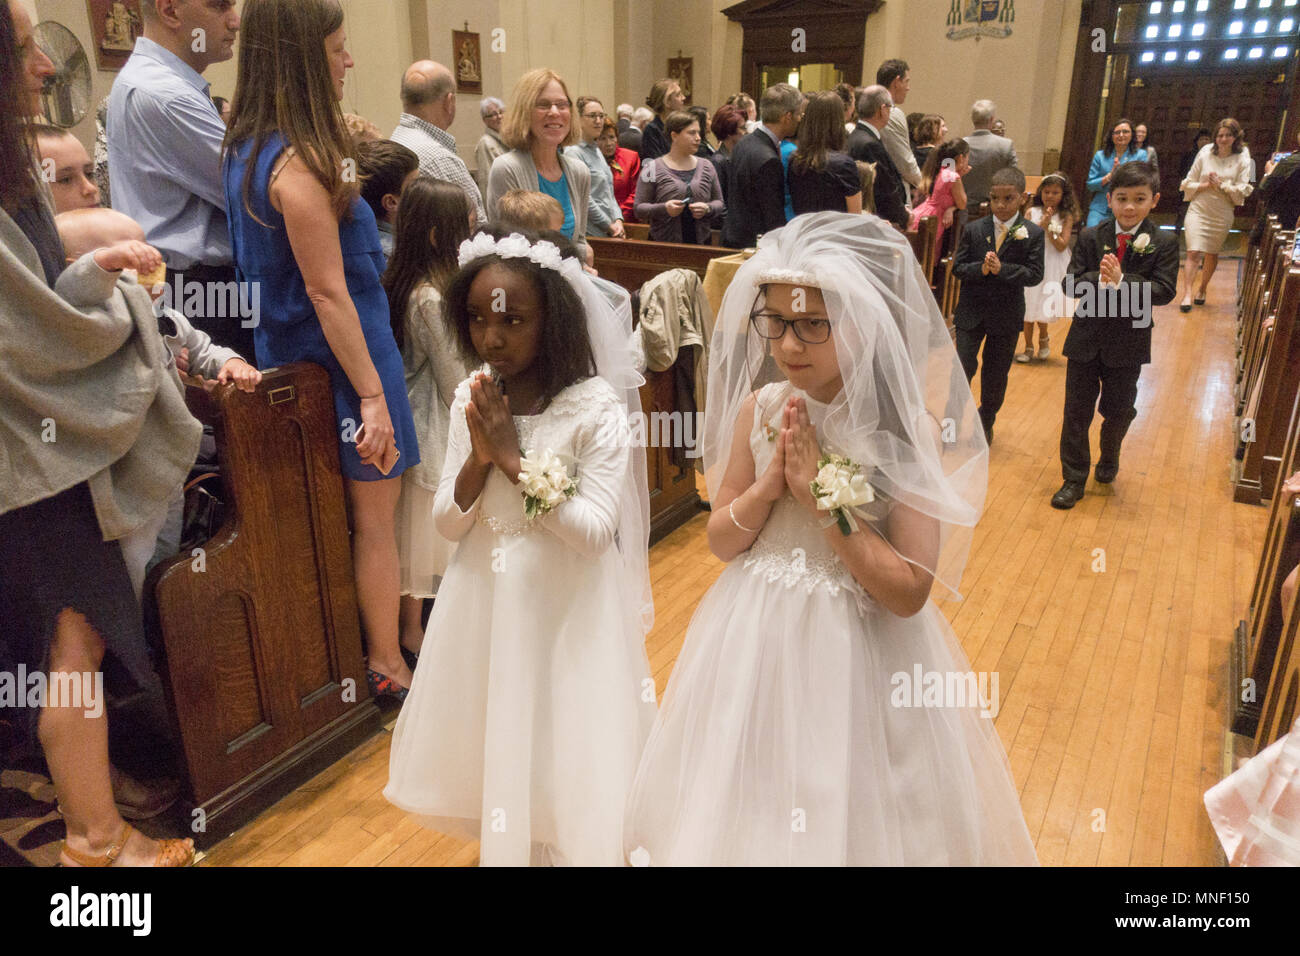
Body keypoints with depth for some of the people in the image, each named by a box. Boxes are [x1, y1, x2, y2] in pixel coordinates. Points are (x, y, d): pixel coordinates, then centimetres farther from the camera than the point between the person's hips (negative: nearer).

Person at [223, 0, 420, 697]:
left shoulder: (247, 148, 8)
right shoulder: (301, 162, -20)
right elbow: (327, 292, -22)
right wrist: (372, 394, -20)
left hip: (293, 358, 9)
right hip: (341, 359, -9)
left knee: (352, 516, 19)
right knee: (376, 517, 5)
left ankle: (373, 648, 33)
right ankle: (388, 665, 20)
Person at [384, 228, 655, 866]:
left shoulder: (596, 407, -18)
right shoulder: (470, 400, -4)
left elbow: (596, 531, -21)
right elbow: (447, 523, -2)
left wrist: (515, 459, -24)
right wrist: (480, 457, -21)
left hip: (568, 608, -4)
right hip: (487, 603, 5)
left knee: (563, 748, 10)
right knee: (492, 742, 19)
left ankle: (563, 844, 37)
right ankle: (505, 842, 44)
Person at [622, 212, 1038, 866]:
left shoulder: (908, 431, -18)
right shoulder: (759, 407, -7)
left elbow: (908, 593, -19)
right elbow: (721, 542, 1)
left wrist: (825, 501, -22)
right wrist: (770, 485, -17)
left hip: (858, 658, -3)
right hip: (756, 646, 4)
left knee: (847, 818, 16)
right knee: (752, 813, 22)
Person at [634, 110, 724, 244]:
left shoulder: (706, 166, 10)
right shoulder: (653, 168, -1)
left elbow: (719, 203, 12)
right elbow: (639, 209, -4)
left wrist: (707, 209, -10)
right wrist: (663, 208, -21)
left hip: (700, 243, 3)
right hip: (663, 245, -3)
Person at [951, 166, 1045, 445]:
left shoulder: (1033, 234, -5)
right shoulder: (973, 229, -3)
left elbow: (1035, 274, -11)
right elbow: (958, 267, -4)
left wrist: (1001, 268, -23)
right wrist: (980, 268, -23)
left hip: (1007, 315, 0)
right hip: (971, 311, 0)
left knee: (996, 373, 13)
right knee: (964, 367, -2)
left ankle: (986, 422, 32)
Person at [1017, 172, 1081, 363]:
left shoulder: (1066, 217, -2)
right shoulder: (1032, 212, 2)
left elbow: (1061, 245, -10)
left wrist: (1048, 227, -14)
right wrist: (1042, 224, -16)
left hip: (1052, 268, -1)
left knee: (1044, 307, 0)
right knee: (1028, 306, 2)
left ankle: (1043, 338, 30)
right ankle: (1029, 347, 13)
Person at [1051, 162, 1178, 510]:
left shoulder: (1164, 244, -6)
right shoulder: (1090, 237, -3)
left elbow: (1164, 291, -16)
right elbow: (1072, 284, -8)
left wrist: (1121, 281, -28)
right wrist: (1100, 280, -28)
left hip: (1128, 343, 0)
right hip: (1086, 338, 1)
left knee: (1118, 411, 15)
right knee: (1076, 412, 5)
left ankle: (1109, 458, 44)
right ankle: (1074, 480, 16)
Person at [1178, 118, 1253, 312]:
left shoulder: (1242, 159, 0)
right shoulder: (1204, 154, 1)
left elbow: (1243, 190, -4)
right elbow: (1188, 183, 3)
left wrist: (1222, 185, -15)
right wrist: (1206, 185, -13)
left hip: (1222, 214, 1)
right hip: (1198, 210, -1)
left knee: (1212, 254, 11)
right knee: (1194, 252, -13)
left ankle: (1202, 289, 28)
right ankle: (1187, 293, -13)